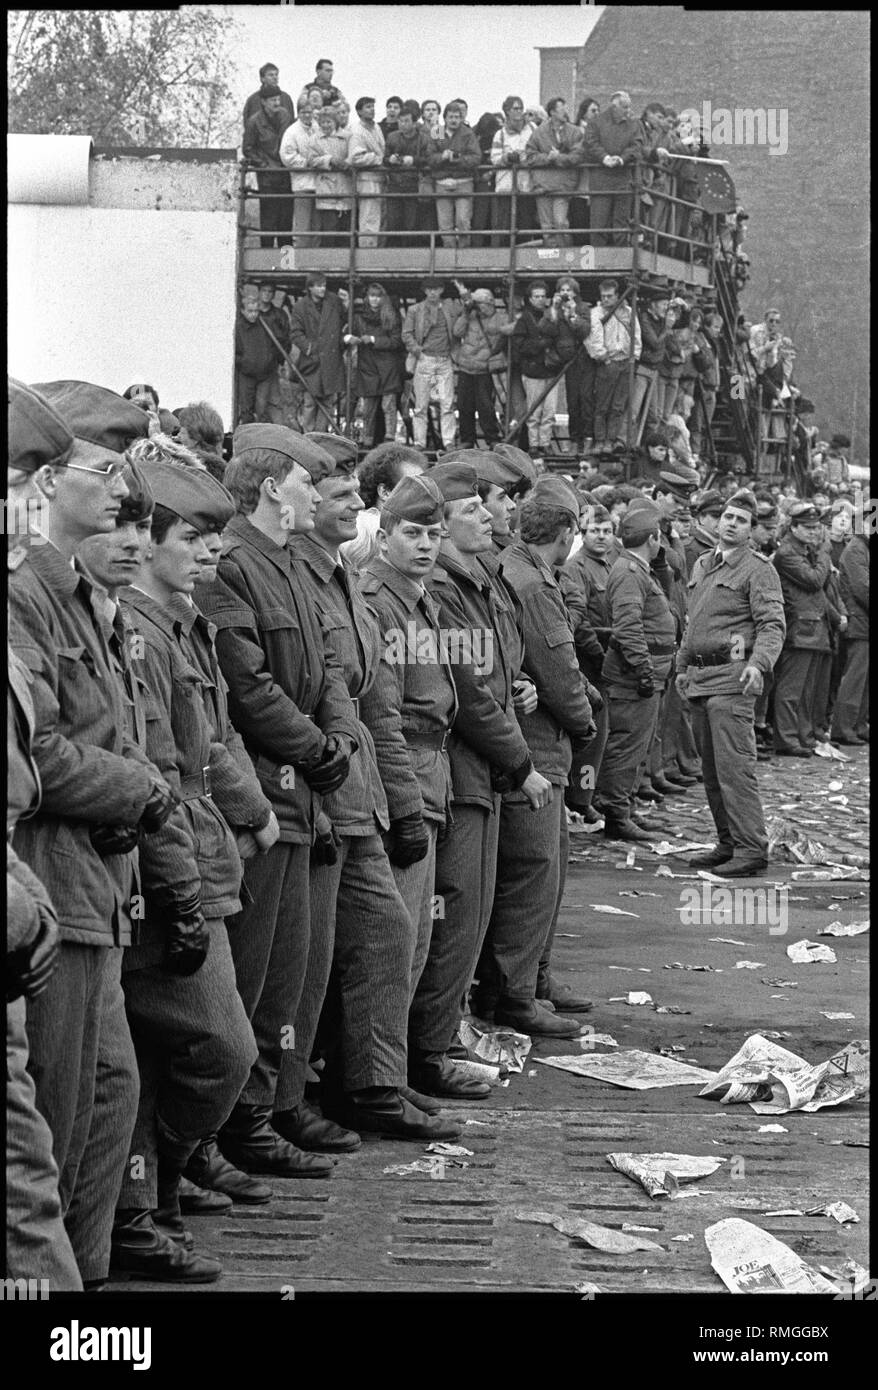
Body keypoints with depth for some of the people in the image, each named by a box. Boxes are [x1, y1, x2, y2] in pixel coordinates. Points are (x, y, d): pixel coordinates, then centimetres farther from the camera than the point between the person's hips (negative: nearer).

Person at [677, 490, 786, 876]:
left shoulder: (758, 569, -4)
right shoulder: (702, 566, 19)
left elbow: (773, 624, -13)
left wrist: (758, 663, -27)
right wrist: (682, 666, 22)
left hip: (732, 677, -8)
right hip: (699, 678, 8)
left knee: (734, 764, -13)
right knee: (711, 769, 10)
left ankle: (752, 847, -11)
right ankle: (729, 843, 18)